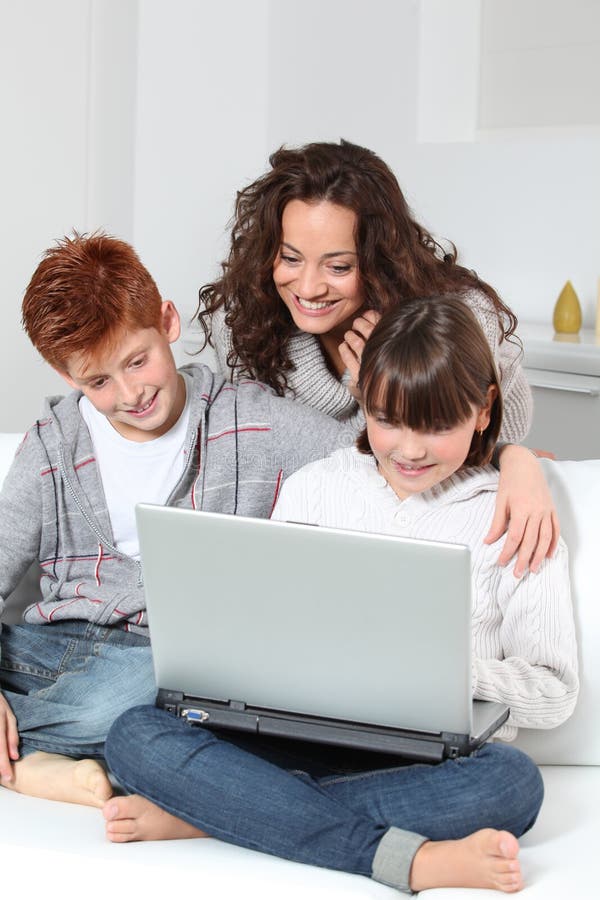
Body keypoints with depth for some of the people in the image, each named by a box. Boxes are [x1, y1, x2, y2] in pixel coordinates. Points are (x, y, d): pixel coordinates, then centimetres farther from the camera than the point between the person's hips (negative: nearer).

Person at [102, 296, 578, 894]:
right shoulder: (311, 489, 13)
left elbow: (555, 694, 1)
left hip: (425, 759, -2)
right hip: (301, 737, 2)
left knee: (512, 783, -37)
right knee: (135, 737, -23)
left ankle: (211, 813, -28)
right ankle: (409, 857, -32)